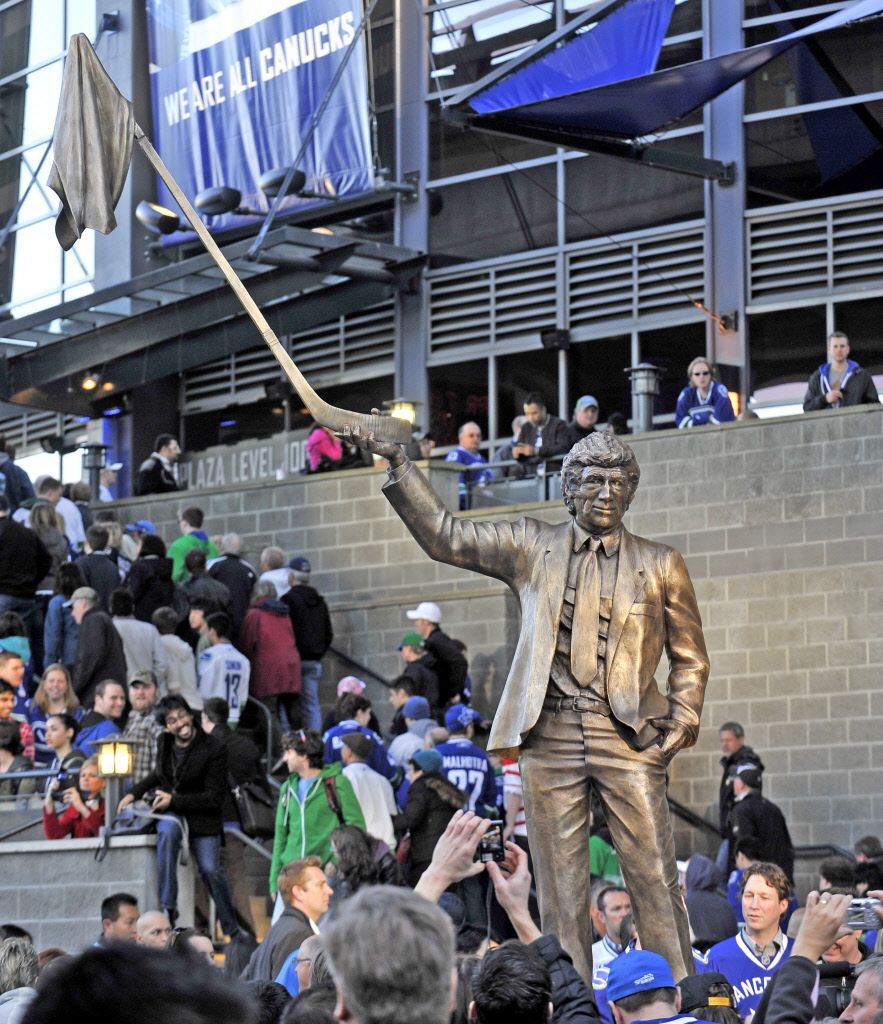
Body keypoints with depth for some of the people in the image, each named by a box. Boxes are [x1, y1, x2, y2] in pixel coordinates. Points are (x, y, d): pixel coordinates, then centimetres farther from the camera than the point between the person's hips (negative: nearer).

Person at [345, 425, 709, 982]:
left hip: (628, 733, -1)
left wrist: (683, 721, 0)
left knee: (655, 881, -7)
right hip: (551, 733, 1)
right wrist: (397, 463, 4)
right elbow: (444, 535, 12)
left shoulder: (661, 564, 11)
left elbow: (691, 658, 15)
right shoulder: (533, 548, 13)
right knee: (560, 890, 2)